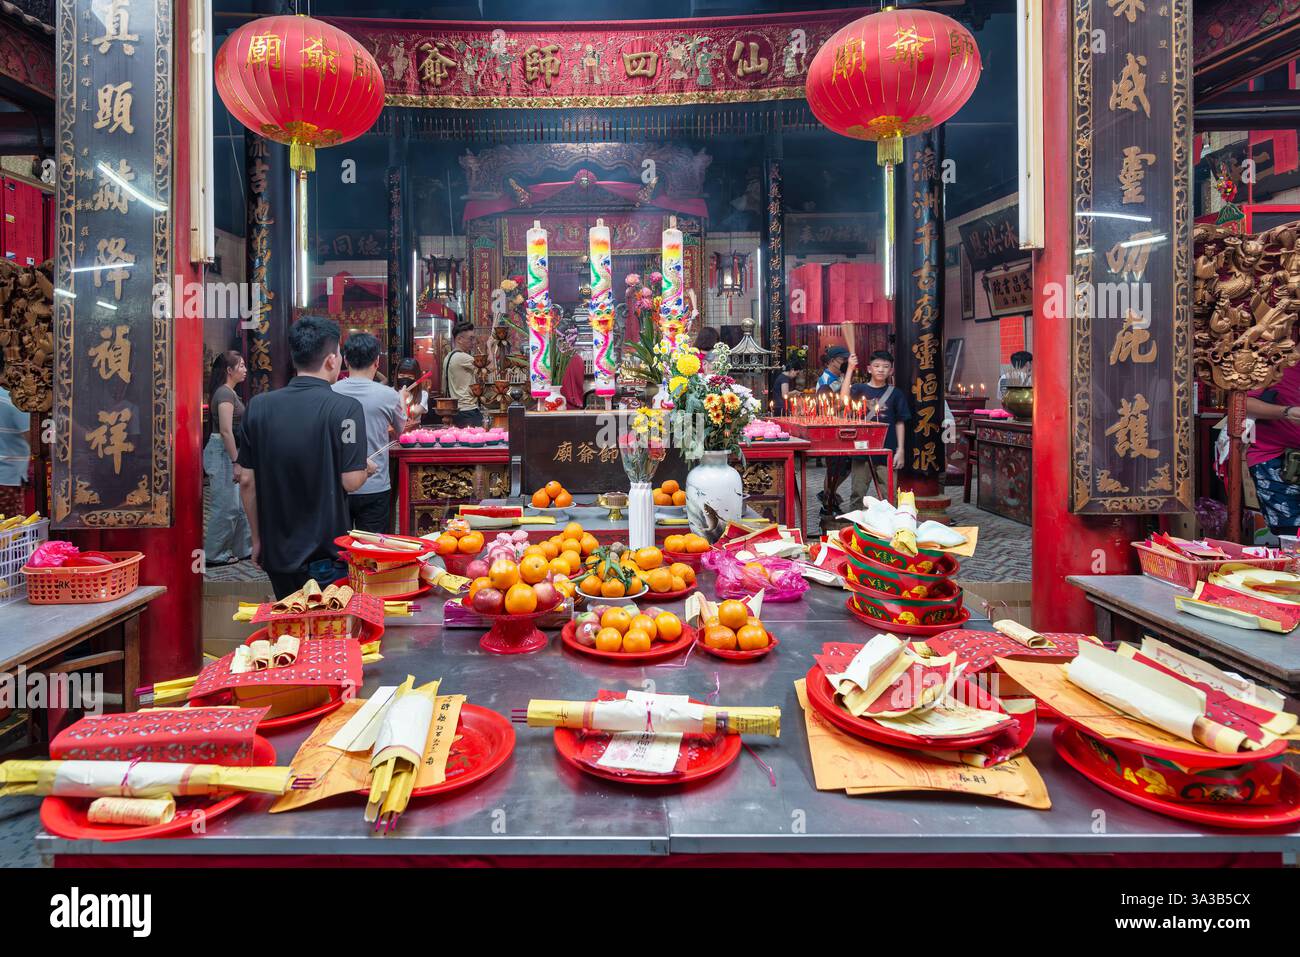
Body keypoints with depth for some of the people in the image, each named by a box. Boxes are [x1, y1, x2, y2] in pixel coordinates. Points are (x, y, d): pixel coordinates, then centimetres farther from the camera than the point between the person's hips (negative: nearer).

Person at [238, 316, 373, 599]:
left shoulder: (259, 406, -1)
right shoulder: (345, 408, -15)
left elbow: (247, 480, 2)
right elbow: (351, 481, -16)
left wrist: (257, 538, 12)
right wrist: (366, 469, 7)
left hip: (276, 553, 5)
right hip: (326, 555, -5)